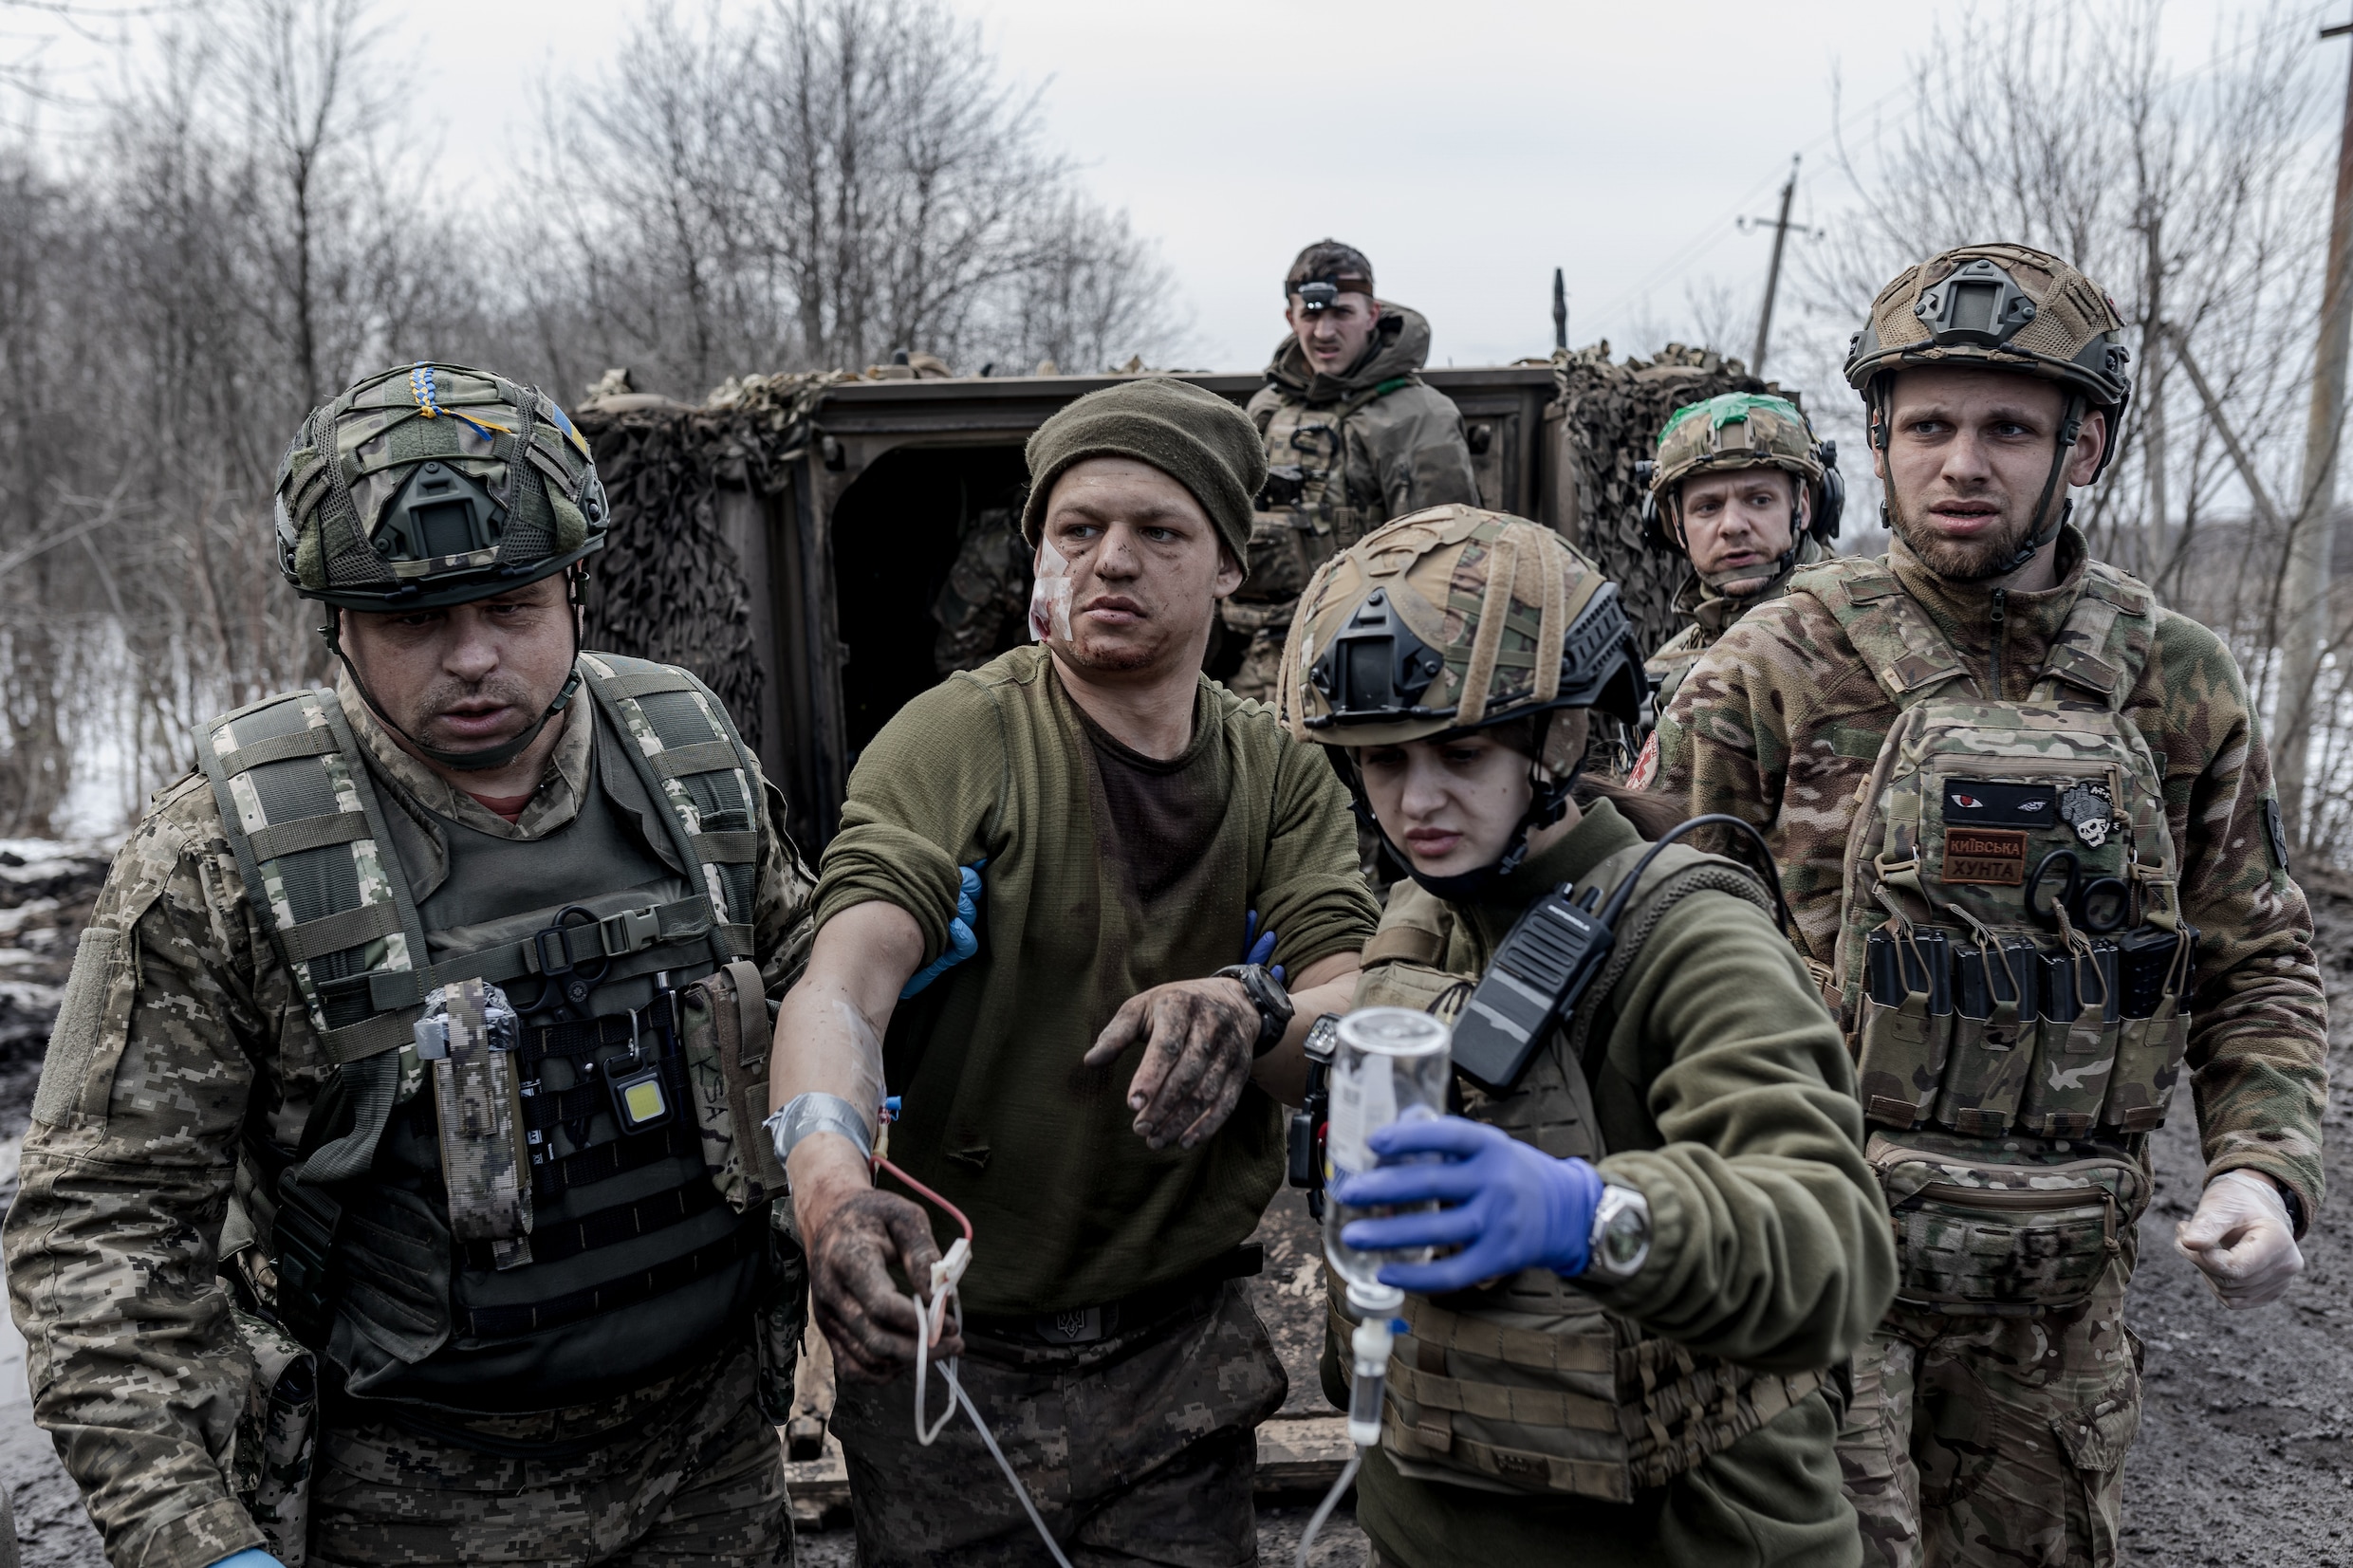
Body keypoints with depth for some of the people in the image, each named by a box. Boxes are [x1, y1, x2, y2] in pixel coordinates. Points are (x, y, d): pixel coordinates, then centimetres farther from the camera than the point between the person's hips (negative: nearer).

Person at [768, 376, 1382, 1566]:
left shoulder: (1282, 777, 2)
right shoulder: (957, 740, -10)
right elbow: (841, 987, -25)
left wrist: (1248, 1014, -32)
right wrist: (831, 1181, -45)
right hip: (947, 1352, -2)